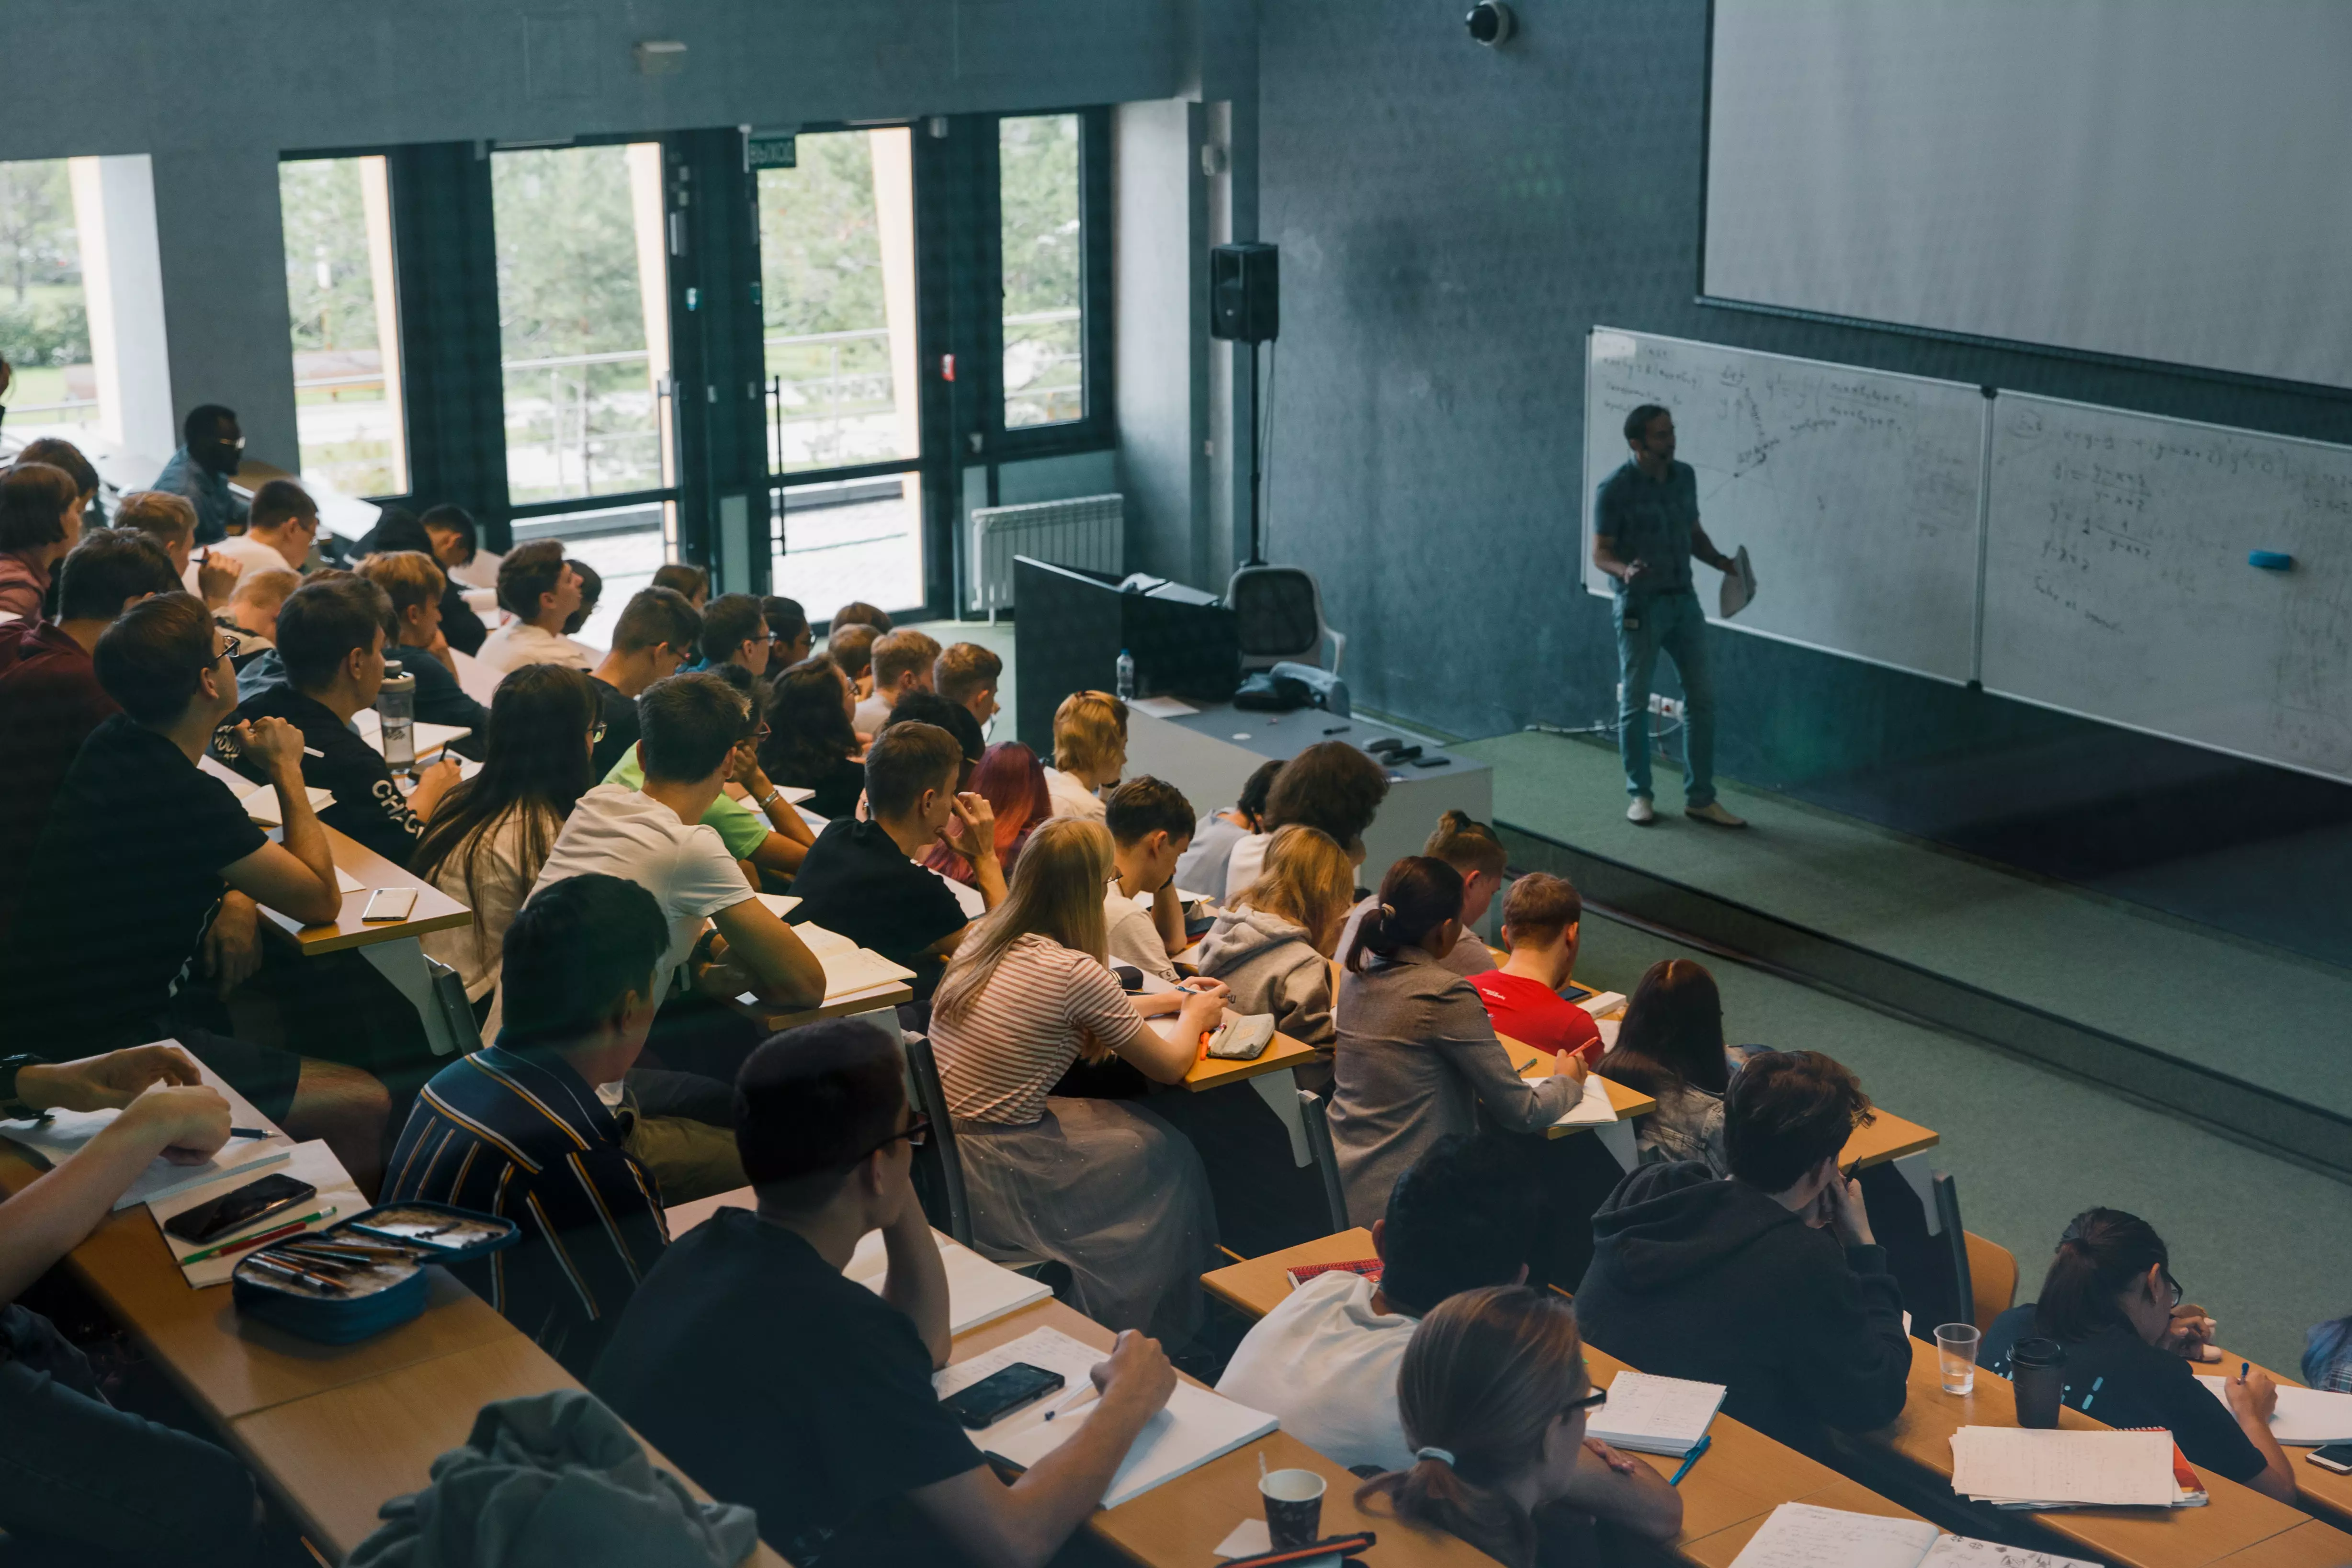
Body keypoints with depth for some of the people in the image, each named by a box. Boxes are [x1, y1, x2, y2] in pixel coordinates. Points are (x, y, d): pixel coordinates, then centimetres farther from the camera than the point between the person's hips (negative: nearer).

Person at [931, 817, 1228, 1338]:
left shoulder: (984, 936, 2)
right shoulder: (1074, 971, -20)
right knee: (1166, 1151, 13)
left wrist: (1169, 1000, 26)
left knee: (1135, 1121, 22)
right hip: (988, 1184, -7)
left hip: (938, 1146, 7)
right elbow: (1170, 1066, -6)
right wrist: (1194, 1017, 15)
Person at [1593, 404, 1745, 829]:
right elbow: (1600, 553, -13)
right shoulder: (1616, 489, -14)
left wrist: (1721, 562, -2)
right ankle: (1640, 796, 17)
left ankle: (1700, 798, 11)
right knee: (1635, 703, 3)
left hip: (1684, 601, 6)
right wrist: (1624, 571, -34)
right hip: (1640, 606, -6)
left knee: (1702, 697, 4)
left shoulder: (1685, 476, 5)